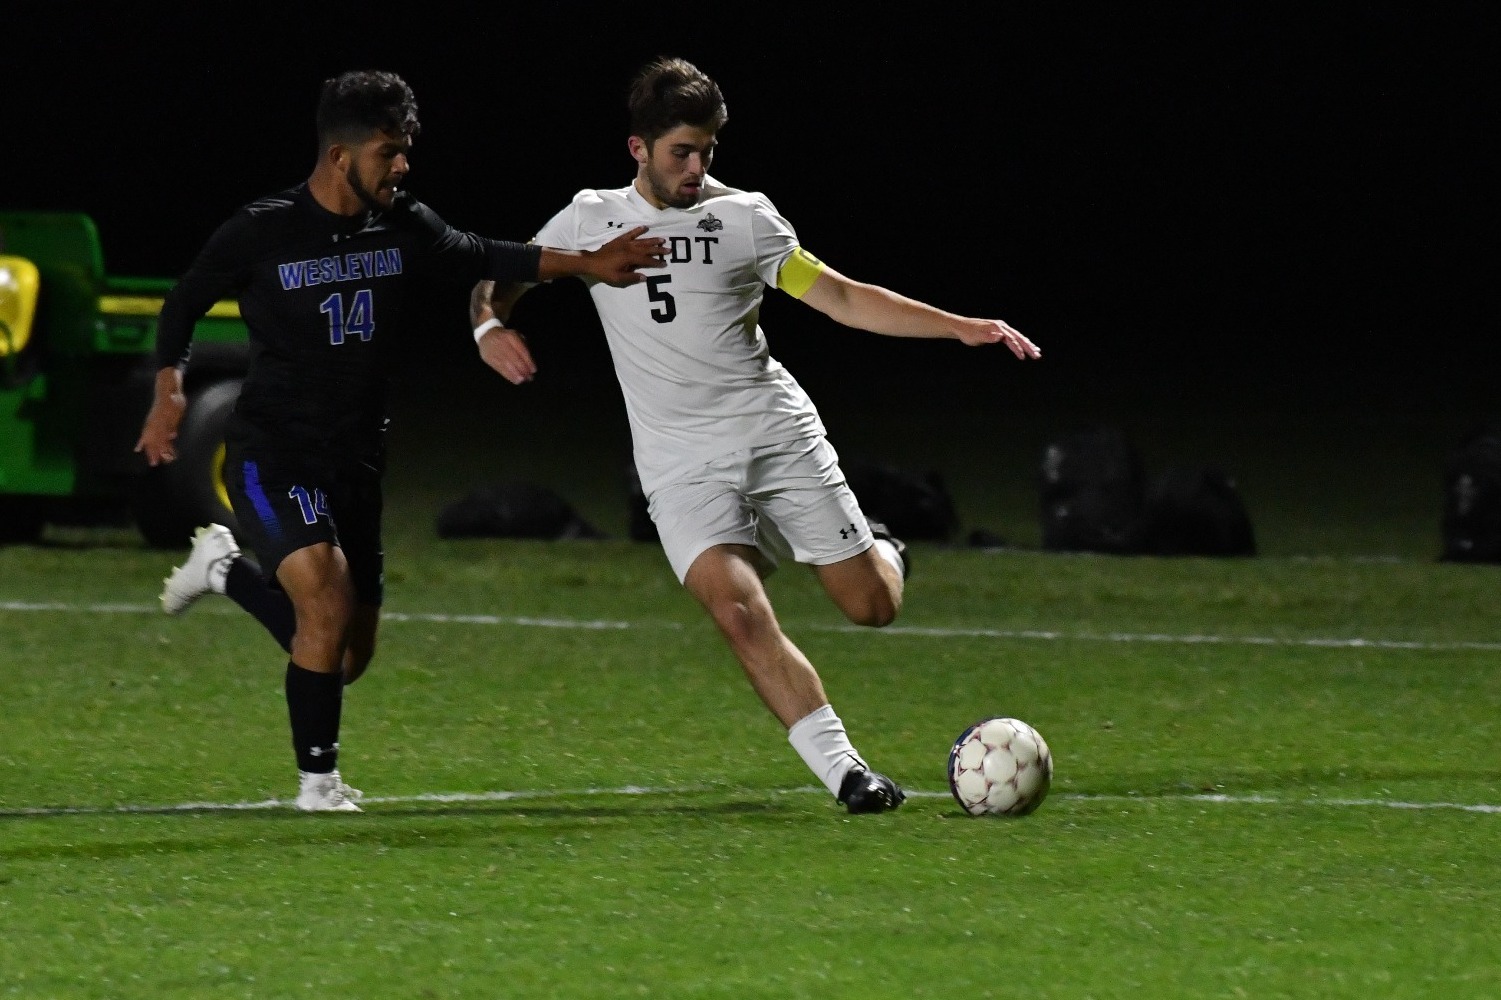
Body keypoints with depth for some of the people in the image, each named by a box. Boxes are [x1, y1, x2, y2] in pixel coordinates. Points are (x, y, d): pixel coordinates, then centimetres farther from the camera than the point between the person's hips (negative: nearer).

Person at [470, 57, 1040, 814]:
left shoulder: (743, 218, 3)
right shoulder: (589, 221, 5)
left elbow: (844, 299, 3)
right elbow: (498, 281, 15)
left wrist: (963, 328, -6)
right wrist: (490, 327, -9)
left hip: (777, 433, 1)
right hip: (681, 460, -1)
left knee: (871, 607, -1)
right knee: (738, 610, -23)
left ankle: (880, 553, 37)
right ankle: (842, 772, -21)